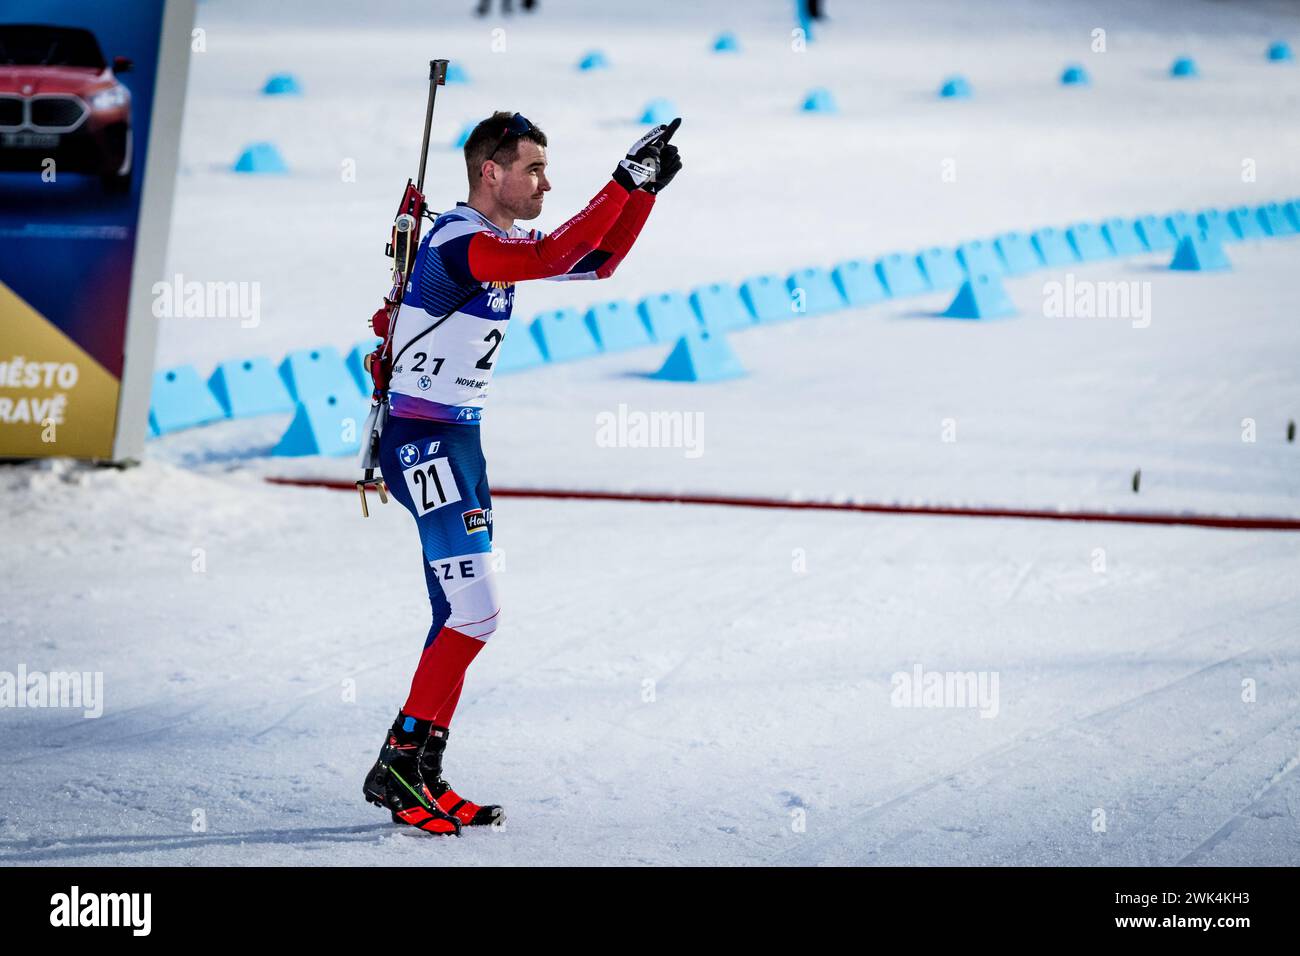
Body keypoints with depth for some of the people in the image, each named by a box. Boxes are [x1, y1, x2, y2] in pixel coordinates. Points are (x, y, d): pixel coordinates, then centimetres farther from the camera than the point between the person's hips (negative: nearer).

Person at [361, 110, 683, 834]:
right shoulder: (458, 243, -18)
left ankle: (420, 773, 15)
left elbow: (598, 261, 20)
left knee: (465, 616, 10)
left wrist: (646, 189, 8)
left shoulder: (501, 243, 11)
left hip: (459, 441, 10)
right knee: (478, 609, -14)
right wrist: (626, 182, -29)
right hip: (423, 442, -10)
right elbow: (554, 257, -33)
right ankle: (399, 765, -8)